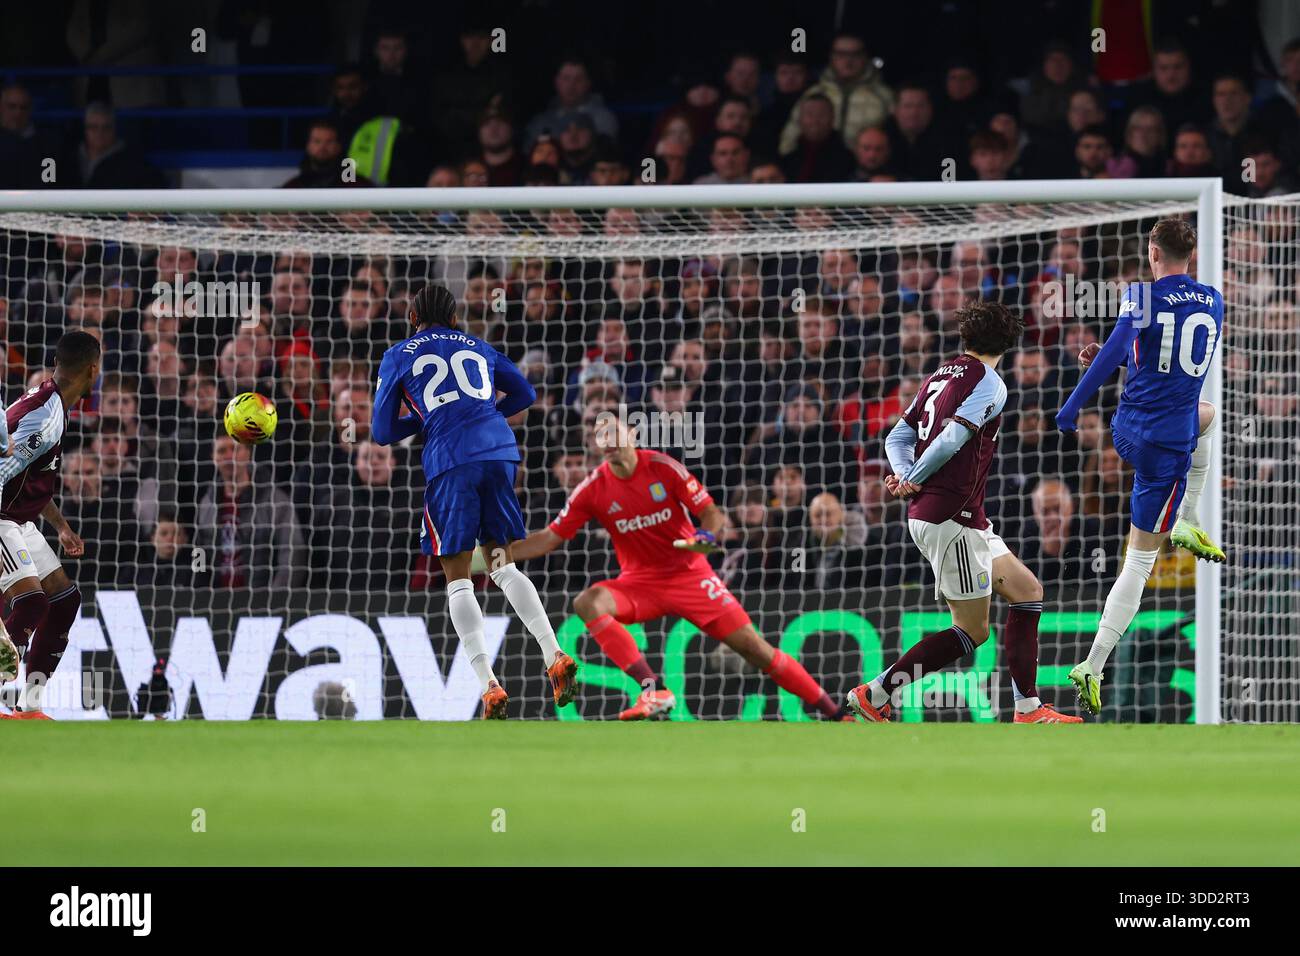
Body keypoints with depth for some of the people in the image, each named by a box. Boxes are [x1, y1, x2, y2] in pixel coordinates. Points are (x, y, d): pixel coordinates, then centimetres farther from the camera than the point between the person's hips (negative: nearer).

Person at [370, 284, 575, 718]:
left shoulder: (398, 357, 13)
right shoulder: (477, 347, 22)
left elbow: (382, 431, 12)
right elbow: (525, 393, 30)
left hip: (450, 461, -4)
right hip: (500, 450, 4)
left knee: (457, 578, 3)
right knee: (503, 565, 14)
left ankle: (488, 683, -11)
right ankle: (554, 656, -6)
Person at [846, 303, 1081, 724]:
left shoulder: (940, 376, 16)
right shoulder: (988, 384, -9)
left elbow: (898, 438, 12)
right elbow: (952, 438, -20)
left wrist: (906, 475, -6)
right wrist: (915, 481, -7)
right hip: (950, 518, -9)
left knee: (1027, 591, 11)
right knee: (972, 630, -5)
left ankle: (1028, 708, 7)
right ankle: (874, 695, -6)